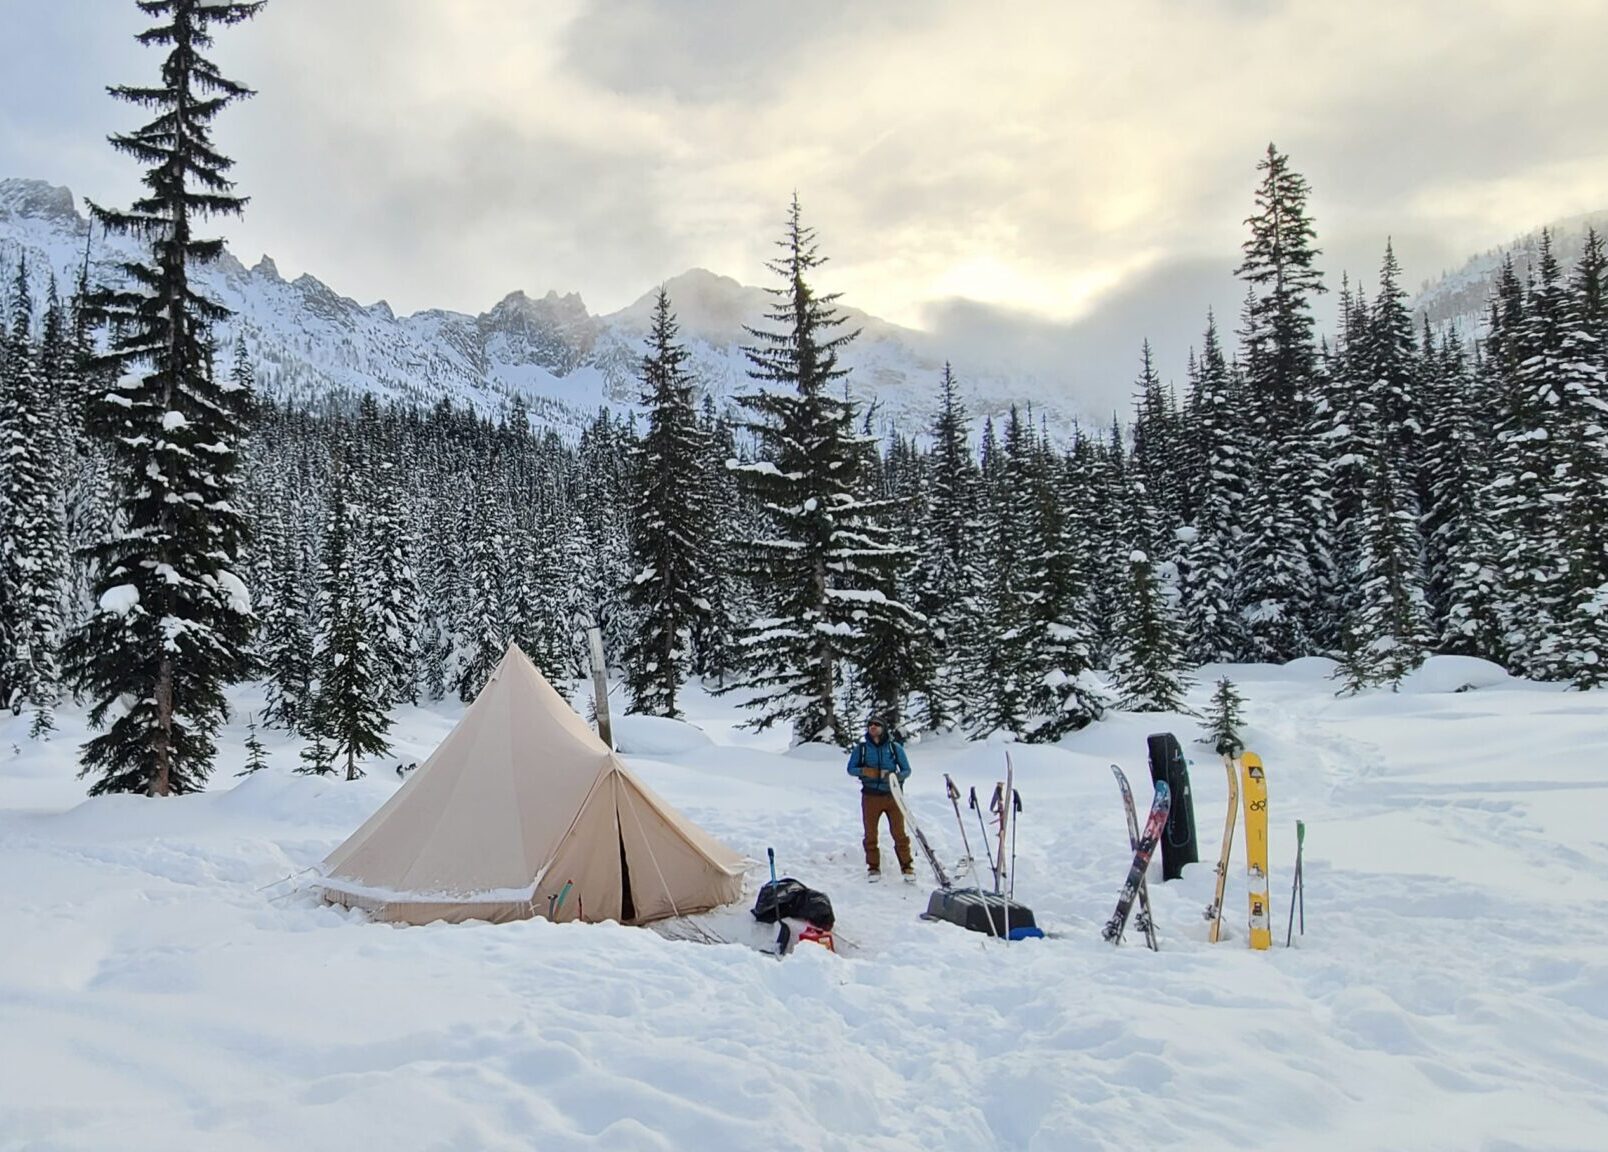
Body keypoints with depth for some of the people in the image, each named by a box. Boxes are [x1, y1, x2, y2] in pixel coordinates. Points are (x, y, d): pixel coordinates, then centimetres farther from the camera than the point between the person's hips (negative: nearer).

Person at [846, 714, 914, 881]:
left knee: (899, 833, -3)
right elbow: (851, 769, 8)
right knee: (870, 834, 6)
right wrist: (864, 771, -12)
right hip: (870, 797, 1)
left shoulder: (895, 747, 2)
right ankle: (873, 867, 17)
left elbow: (906, 770, 6)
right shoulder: (860, 748, 3)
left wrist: (897, 777, -15)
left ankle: (906, 866, 7)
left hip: (892, 795, -1)